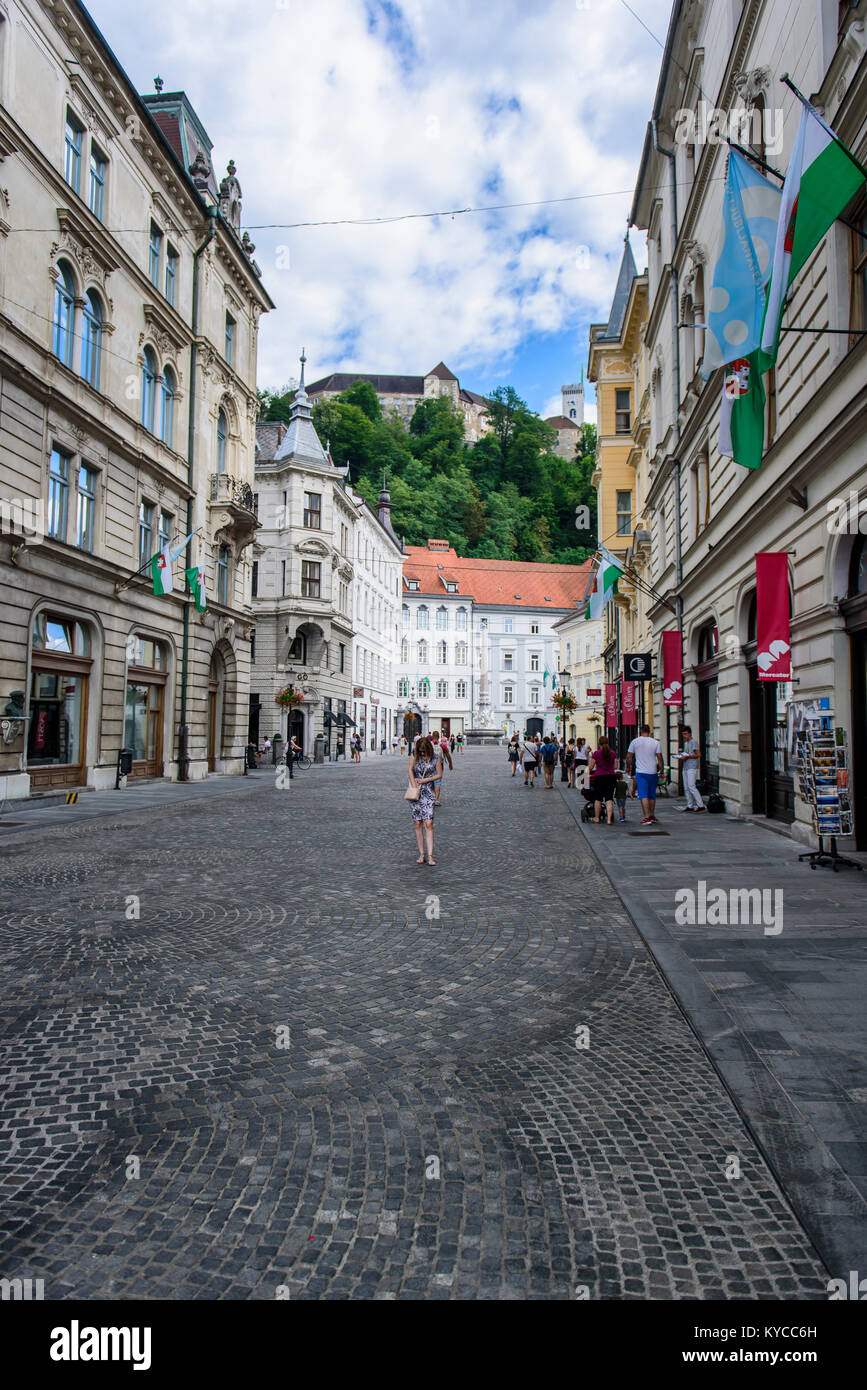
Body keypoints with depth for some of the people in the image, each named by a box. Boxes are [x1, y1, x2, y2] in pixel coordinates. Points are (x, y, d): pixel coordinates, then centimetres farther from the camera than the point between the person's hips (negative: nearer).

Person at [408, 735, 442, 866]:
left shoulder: (436, 756, -4)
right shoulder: (414, 754, -1)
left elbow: (439, 774, 1)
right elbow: (410, 770, -5)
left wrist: (424, 780, -7)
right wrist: (414, 787, -14)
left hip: (428, 791, -2)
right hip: (415, 791, 2)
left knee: (428, 823, -11)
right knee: (417, 823, 1)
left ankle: (430, 855, -12)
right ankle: (421, 854, 9)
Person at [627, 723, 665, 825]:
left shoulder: (635, 741, -2)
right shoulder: (656, 742, 0)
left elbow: (628, 757, 3)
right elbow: (660, 759, 0)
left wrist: (628, 767, 19)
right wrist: (661, 771, 10)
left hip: (641, 772, -2)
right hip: (653, 772, 2)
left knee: (644, 795, -5)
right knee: (652, 795, 15)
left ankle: (647, 817, -14)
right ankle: (652, 816, 23)